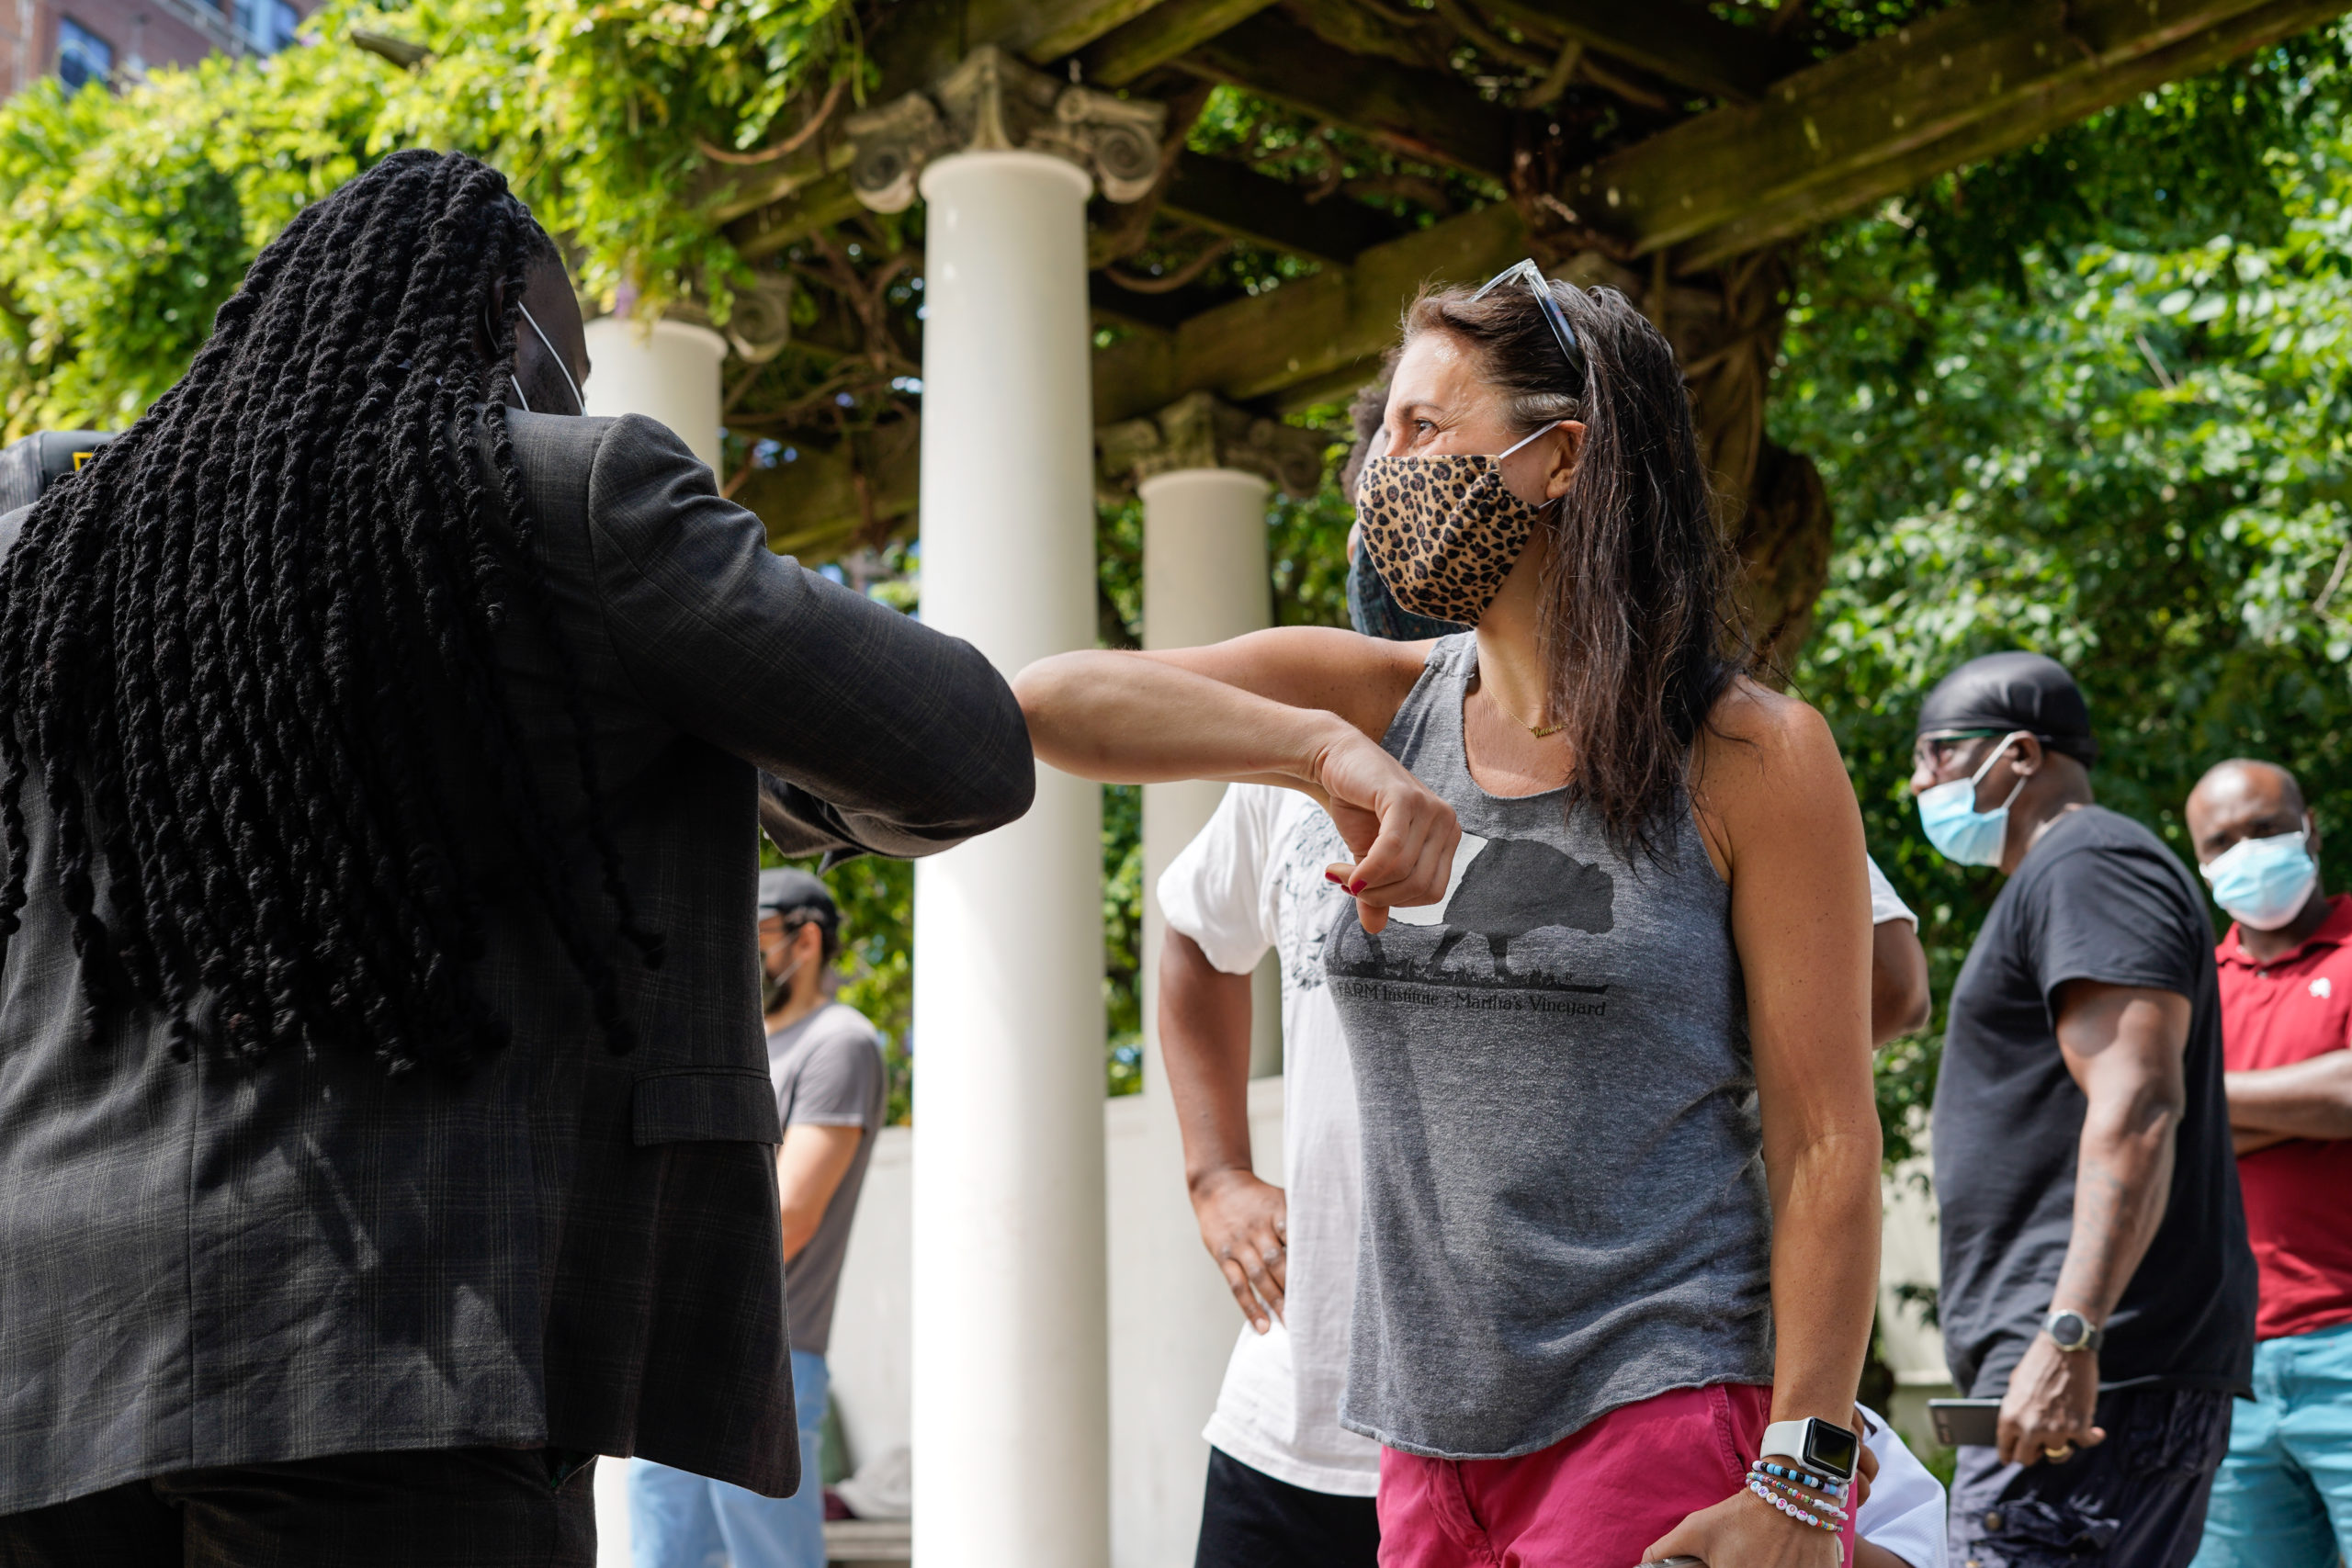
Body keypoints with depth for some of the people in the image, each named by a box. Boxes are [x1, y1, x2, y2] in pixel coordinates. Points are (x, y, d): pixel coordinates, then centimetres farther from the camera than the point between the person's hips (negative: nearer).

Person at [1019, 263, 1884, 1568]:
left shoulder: (1749, 758, -6)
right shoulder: (1382, 704, 5)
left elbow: (1827, 1144, -8)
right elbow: (1045, 702, -8)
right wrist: (1328, 751, -23)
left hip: (1671, 1421, -4)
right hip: (1433, 1443, 5)